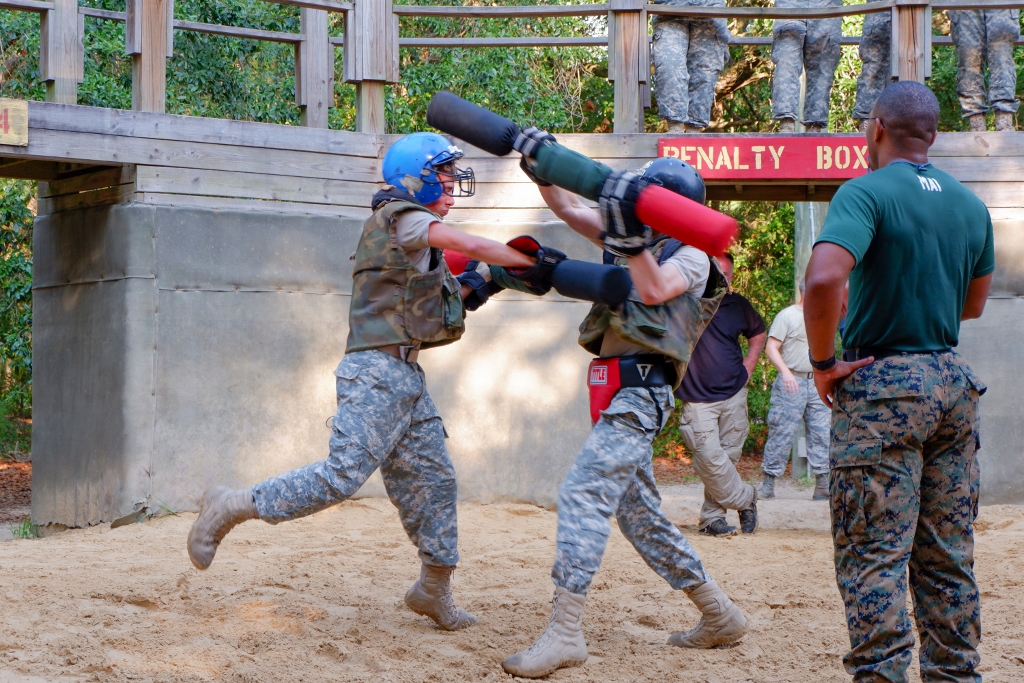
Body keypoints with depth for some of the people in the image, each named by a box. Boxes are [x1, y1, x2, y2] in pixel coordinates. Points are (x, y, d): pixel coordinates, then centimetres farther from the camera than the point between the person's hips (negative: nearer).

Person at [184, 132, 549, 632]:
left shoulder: (420, 236, 20)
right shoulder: (401, 217, -8)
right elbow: (471, 246, -18)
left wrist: (464, 291, 7)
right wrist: (535, 263, -15)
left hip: (407, 375, 10)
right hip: (376, 370, -10)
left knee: (432, 478, 8)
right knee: (344, 474, -17)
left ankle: (434, 590, 16)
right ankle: (232, 507, -8)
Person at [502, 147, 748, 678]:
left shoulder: (691, 255, -1)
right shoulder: (638, 240, 20)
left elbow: (653, 289, -21)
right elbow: (568, 207, 17)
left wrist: (633, 235, -30)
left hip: (640, 390, -9)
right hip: (615, 391, 9)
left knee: (583, 493, -21)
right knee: (638, 512, 14)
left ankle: (564, 632, -26)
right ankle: (718, 615, 24)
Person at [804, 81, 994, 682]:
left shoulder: (867, 192, -11)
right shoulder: (970, 204, 9)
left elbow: (824, 278, -27)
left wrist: (823, 362, -15)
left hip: (883, 385, -6)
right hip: (953, 383, 6)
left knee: (875, 557, -4)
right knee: (949, 558, 12)